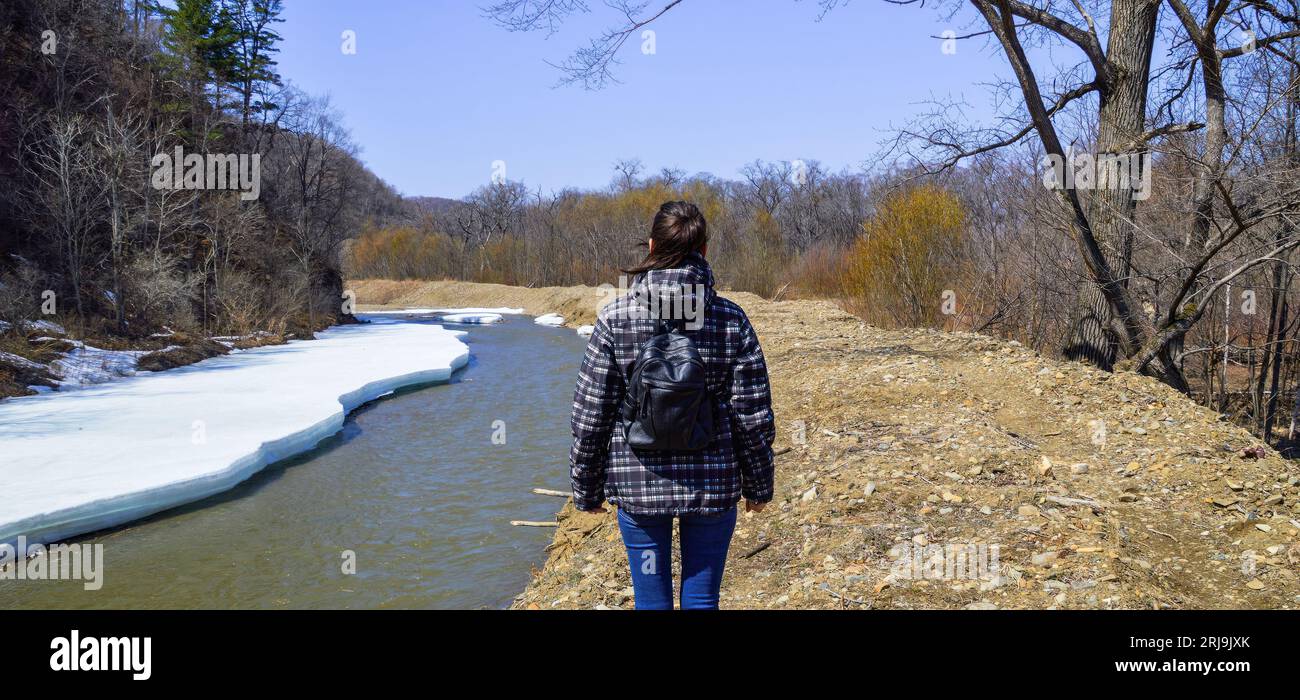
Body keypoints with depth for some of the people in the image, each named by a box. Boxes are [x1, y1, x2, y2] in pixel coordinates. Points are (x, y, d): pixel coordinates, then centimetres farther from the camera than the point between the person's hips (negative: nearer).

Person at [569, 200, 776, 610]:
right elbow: (753, 416, -4)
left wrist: (586, 488, 7)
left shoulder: (614, 319, -8)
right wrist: (758, 484, 10)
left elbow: (590, 415, -5)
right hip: (713, 485, 1)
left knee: (651, 600, 12)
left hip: (637, 485, 0)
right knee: (701, 599, 11)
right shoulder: (731, 320, -6)